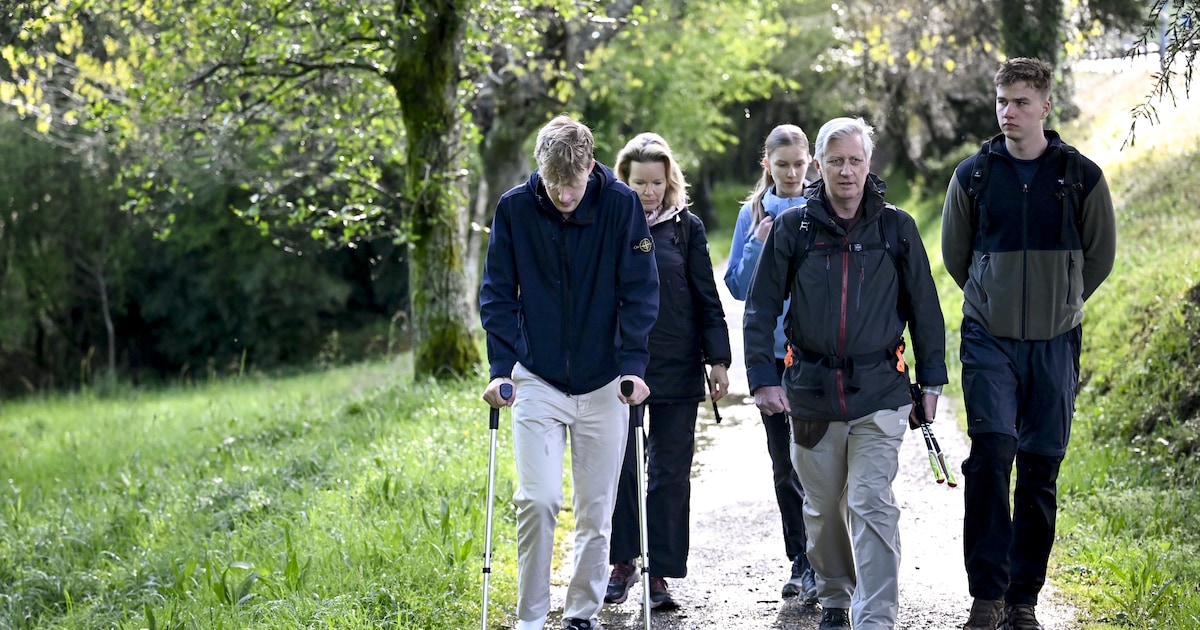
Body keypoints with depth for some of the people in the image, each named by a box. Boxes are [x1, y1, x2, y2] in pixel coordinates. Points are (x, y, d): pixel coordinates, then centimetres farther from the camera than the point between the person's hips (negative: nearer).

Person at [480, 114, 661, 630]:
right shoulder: (514, 208, -6)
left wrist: (632, 365, -13)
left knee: (596, 510, 6)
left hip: (604, 384, 0)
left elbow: (639, 292, -4)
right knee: (537, 500, -10)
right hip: (537, 380, 0)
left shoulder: (621, 205, -8)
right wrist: (500, 368, -10)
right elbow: (498, 295, -1)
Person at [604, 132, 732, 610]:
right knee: (620, 466, -2)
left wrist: (718, 360, 0)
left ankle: (660, 573, 10)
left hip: (678, 370, 0)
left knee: (670, 473, 3)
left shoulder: (686, 227, 4)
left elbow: (707, 300, 6)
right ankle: (623, 561, 15)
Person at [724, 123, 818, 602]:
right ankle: (799, 561, 19)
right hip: (771, 352, 3)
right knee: (785, 463, 9)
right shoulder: (754, 213, 6)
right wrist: (757, 244, -11)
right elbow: (738, 287, 4)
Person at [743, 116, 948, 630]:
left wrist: (931, 380, 7)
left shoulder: (896, 227, 3)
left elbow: (924, 308, 9)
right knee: (823, 508, 12)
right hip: (810, 392, 2)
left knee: (873, 506, -10)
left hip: (879, 394, -1)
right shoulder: (792, 228, 2)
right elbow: (760, 307, 4)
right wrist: (763, 377, -4)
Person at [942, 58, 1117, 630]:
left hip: (1054, 342, 1)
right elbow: (955, 254, 15)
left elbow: (1100, 255, 13)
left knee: (1041, 468, 3)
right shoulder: (972, 175, 1)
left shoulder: (1081, 176, -1)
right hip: (988, 340, 0)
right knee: (990, 453, -15)